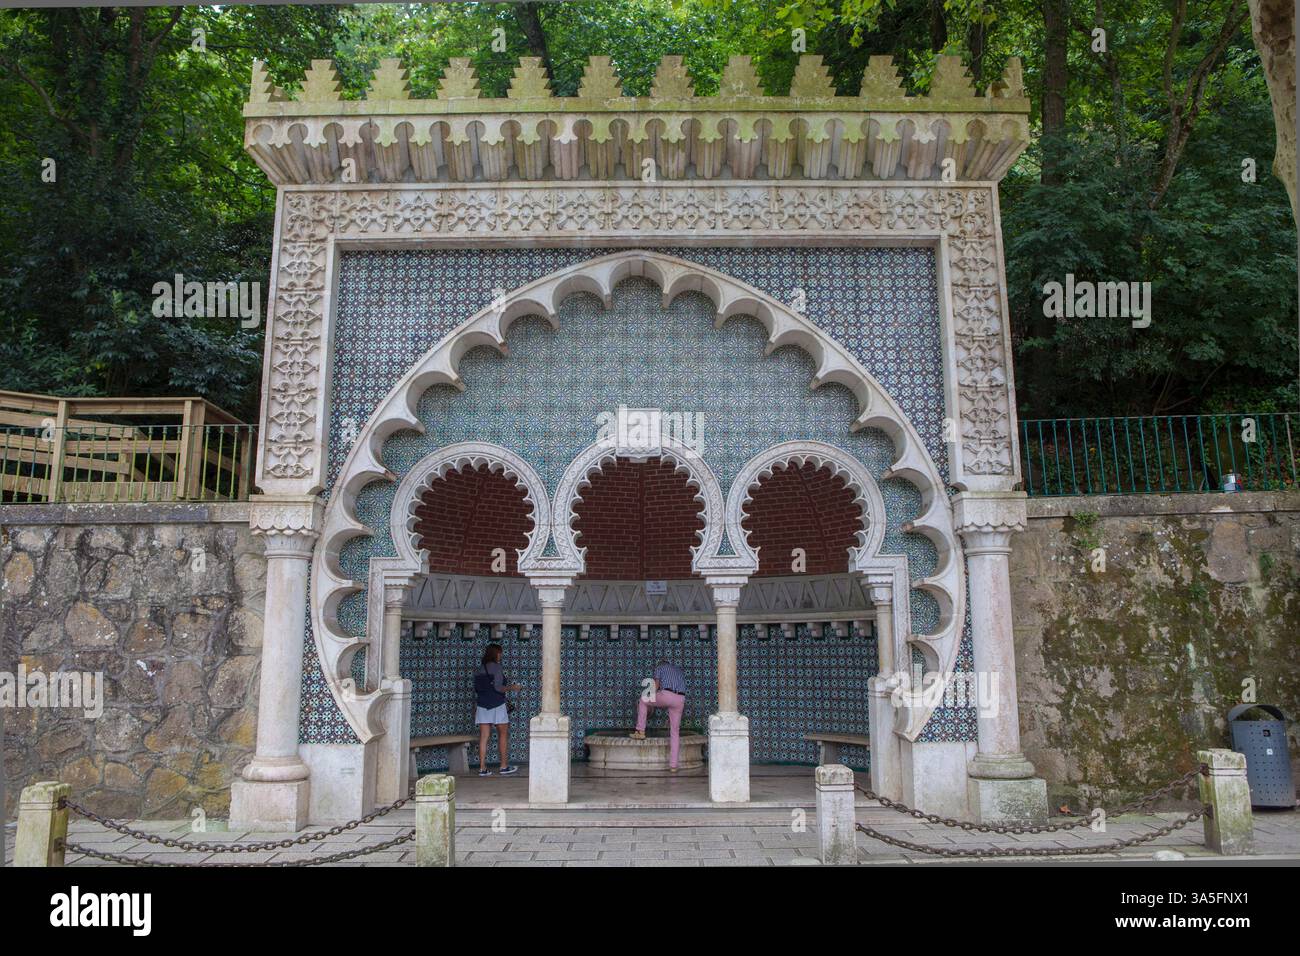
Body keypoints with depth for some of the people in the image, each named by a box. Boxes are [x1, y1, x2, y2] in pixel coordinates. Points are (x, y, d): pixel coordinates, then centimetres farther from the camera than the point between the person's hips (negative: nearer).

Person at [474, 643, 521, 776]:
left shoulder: (479, 670, 10)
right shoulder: (496, 667, -10)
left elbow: (476, 691, 12)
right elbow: (498, 687, -17)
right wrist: (511, 688, -3)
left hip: (482, 706, 6)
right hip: (497, 705, -6)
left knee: (484, 737, 4)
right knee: (503, 735, 8)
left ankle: (482, 768, 3)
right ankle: (504, 767, 11)